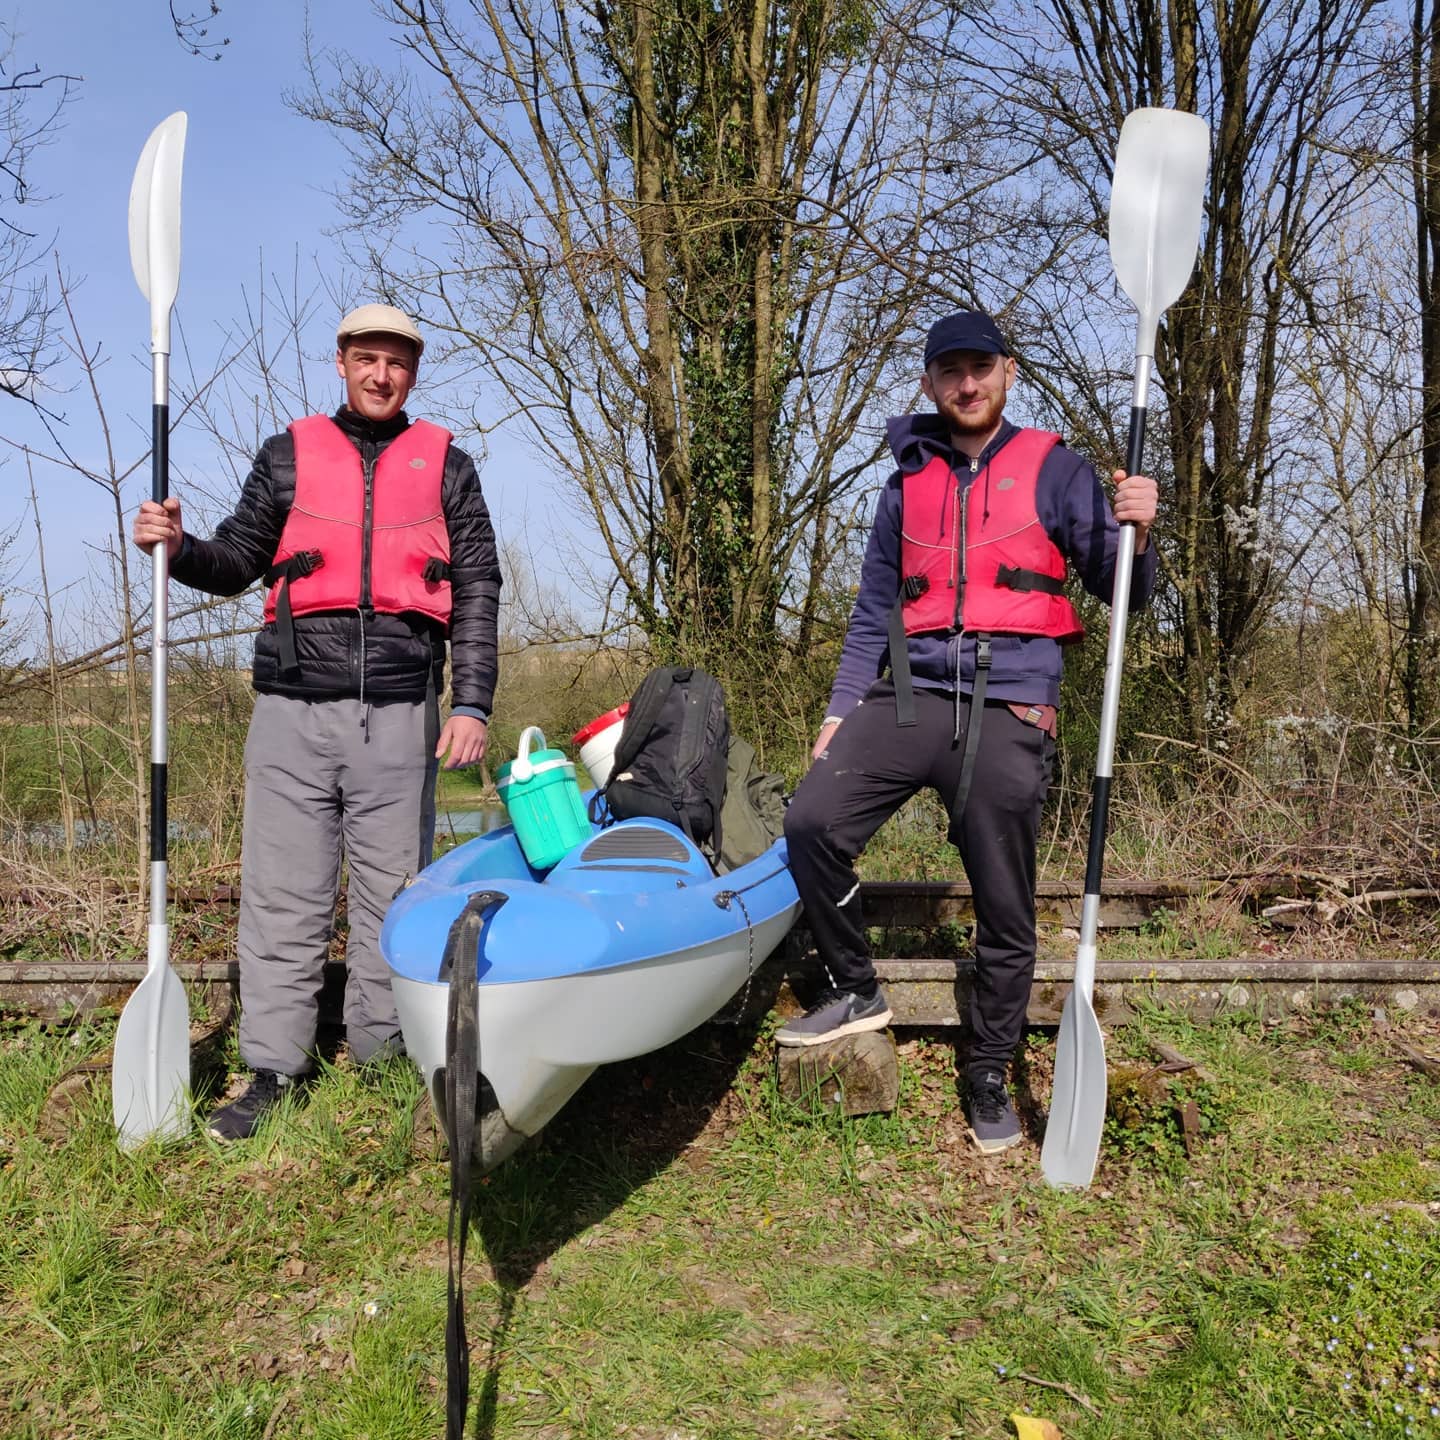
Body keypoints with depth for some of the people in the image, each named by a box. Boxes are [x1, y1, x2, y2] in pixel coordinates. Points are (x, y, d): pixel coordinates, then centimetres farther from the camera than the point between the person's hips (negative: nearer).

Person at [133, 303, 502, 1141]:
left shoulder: (445, 464, 11)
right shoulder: (288, 456, 12)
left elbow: (478, 591, 5)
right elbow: (237, 564, 15)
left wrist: (472, 703, -4)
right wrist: (180, 547, -7)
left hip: (400, 714, 0)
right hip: (294, 711, 1)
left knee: (393, 896, 5)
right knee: (283, 897, 2)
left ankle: (383, 1056, 18)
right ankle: (274, 1072, 11)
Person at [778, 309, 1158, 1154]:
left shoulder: (1053, 469, 7)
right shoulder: (909, 485, 17)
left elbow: (1121, 596, 5)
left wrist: (1134, 532, -17)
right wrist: (841, 711, 12)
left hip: (1007, 713, -3)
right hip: (910, 697, 3)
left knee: (1005, 915, 2)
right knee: (813, 822, -17)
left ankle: (990, 1082, 22)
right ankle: (858, 993, 5)